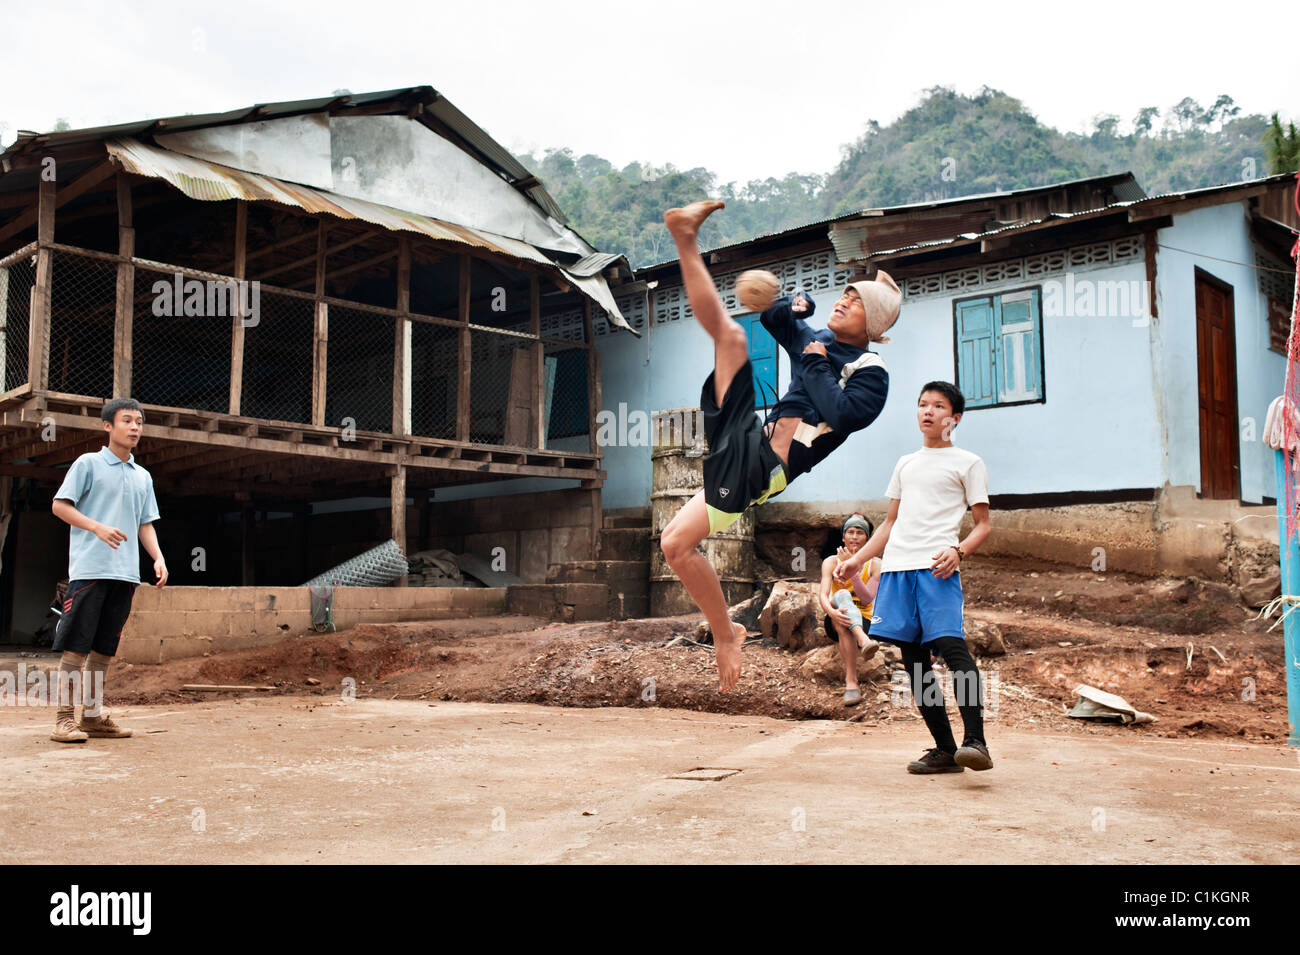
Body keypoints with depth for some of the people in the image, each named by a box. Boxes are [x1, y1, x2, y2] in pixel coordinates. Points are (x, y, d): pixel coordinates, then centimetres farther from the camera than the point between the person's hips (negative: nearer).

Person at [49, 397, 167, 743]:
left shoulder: (143, 477, 18)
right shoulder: (88, 464, 2)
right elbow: (60, 506, -3)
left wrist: (158, 558, 6)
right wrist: (98, 527, -16)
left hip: (126, 572, 5)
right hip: (89, 568, -5)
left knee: (104, 648, 8)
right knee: (76, 645, -6)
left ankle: (93, 715, 14)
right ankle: (65, 717, -2)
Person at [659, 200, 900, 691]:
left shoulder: (870, 374, -6)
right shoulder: (817, 339, 16)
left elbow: (840, 414, -22)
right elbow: (773, 318, 24)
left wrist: (815, 365, -11)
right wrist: (794, 306, 4)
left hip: (761, 467, -7)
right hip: (744, 443, 7)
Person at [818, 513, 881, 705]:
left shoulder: (875, 564, 1)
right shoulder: (831, 562, 4)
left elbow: (868, 599, -14)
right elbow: (823, 594, -14)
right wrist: (831, 611, -38)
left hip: (864, 623, 0)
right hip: (835, 623, 0)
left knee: (844, 625, -37)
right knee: (842, 594, -35)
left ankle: (850, 682, -42)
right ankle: (862, 641, -60)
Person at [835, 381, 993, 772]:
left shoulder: (968, 463, 10)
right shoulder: (905, 464, 25)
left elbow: (983, 524, 6)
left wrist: (958, 551, -14)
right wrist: (857, 560, 18)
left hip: (936, 567, -5)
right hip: (897, 565, 5)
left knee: (950, 644, -21)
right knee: (912, 658, 0)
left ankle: (975, 741, -22)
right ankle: (945, 750, 5)